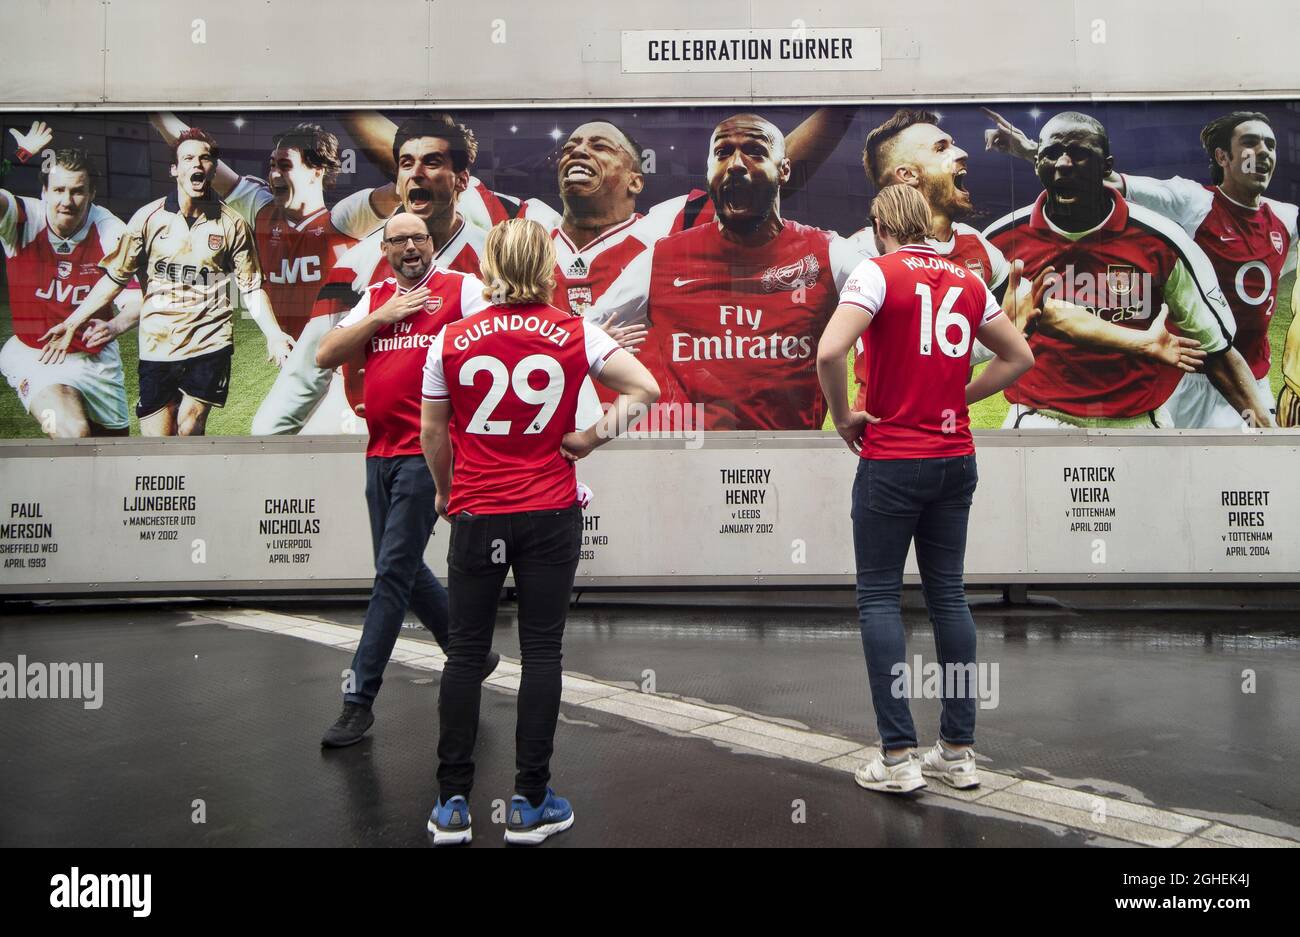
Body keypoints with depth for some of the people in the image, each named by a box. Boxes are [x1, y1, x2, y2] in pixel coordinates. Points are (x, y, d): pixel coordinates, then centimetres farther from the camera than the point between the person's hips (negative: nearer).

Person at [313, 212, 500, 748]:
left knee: (393, 572, -6)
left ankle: (359, 699, 3)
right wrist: (385, 315, -2)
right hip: (380, 453, 7)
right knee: (403, 569, 14)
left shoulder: (461, 287, 0)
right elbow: (325, 356, 6)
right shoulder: (375, 297, 15)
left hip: (426, 453, -7)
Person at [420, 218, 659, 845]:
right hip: (551, 515, 0)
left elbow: (432, 430, 6)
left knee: (465, 652, 10)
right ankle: (529, 804, 15)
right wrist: (589, 439, 1)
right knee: (541, 651, 7)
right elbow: (645, 388, -4)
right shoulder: (575, 334, -2)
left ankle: (452, 804, 18)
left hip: (476, 514, 1)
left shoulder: (452, 340, 0)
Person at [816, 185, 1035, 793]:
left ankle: (898, 755, 2)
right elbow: (1019, 357, 17)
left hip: (892, 459, -6)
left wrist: (843, 417, -9)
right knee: (947, 595, 11)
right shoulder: (968, 280, 11)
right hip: (956, 457, 6)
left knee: (879, 597, 2)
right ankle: (958, 751, 17)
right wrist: (958, 397, 14)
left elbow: (830, 351, -23)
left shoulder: (878, 272, -7)